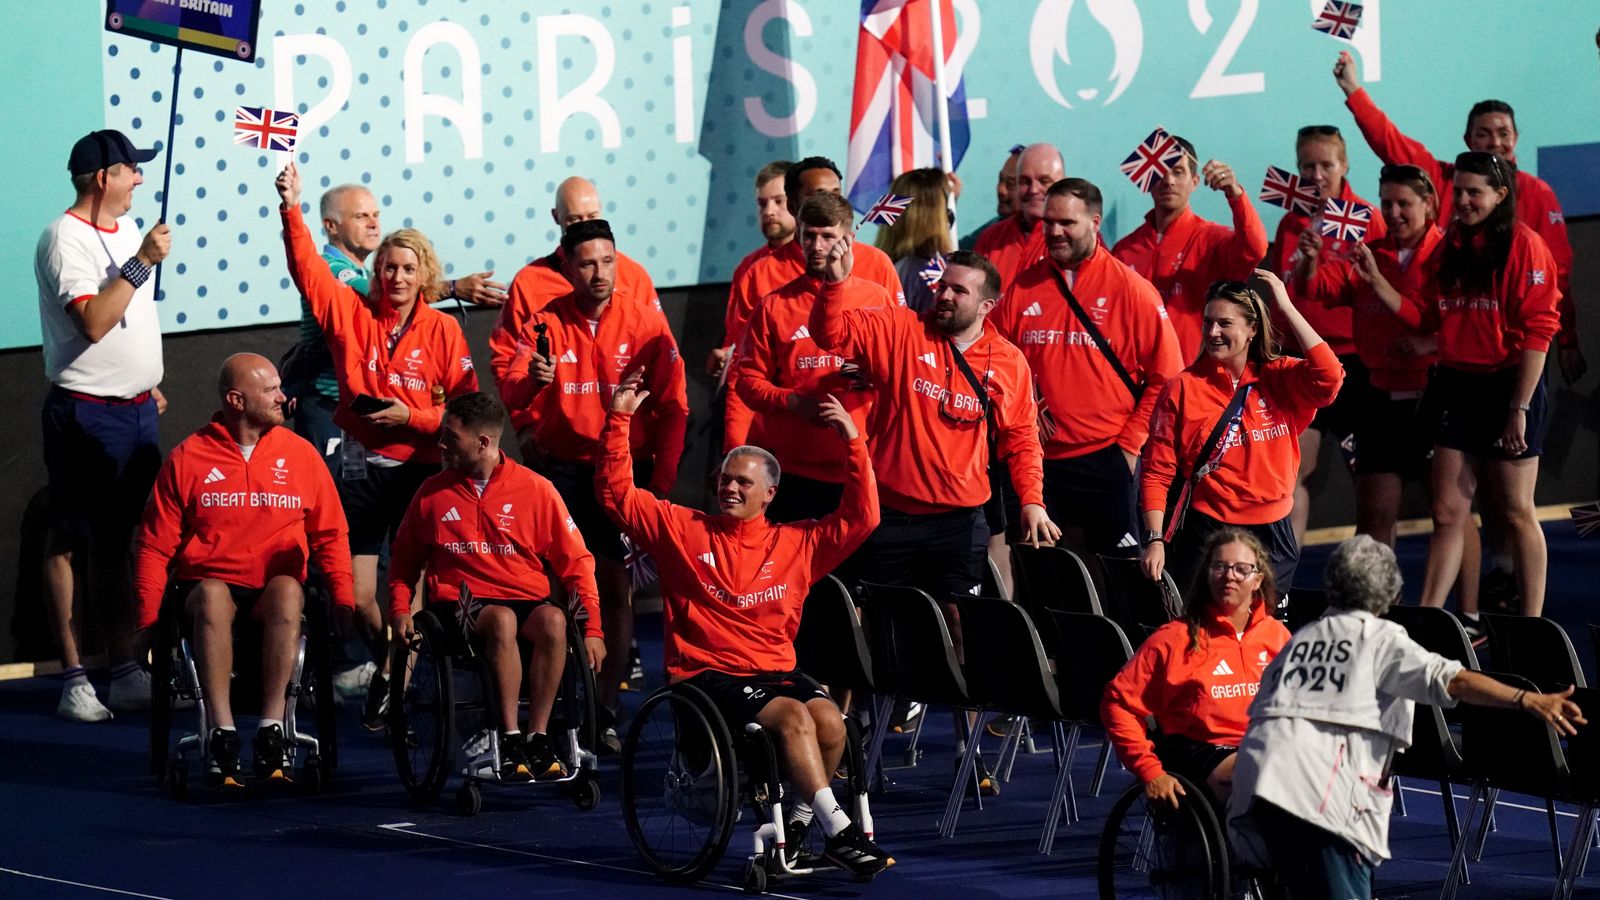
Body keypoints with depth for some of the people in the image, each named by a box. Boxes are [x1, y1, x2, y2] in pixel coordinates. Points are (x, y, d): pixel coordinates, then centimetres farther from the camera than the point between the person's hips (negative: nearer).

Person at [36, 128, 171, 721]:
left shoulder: (126, 231, 13)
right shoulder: (65, 239, -14)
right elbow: (93, 321, -24)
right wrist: (142, 263, -23)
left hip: (136, 410, 8)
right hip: (85, 412, -8)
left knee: (121, 539, 12)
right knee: (69, 543, -2)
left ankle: (125, 671, 17)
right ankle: (73, 678, 0)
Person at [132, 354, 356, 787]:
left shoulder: (301, 455, 9)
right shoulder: (188, 459, 4)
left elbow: (330, 536, 13)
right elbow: (154, 546, 6)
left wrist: (342, 597, -1)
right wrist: (148, 618, -3)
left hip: (274, 588, 1)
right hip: (208, 583, -1)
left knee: (288, 591, -35)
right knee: (211, 596, -37)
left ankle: (271, 731, -36)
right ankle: (222, 734, -41)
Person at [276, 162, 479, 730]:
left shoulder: (443, 330, -2)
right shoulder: (352, 312, 1)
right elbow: (306, 268, -9)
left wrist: (410, 415, -14)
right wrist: (291, 211, -20)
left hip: (420, 469, -1)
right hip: (362, 469, 1)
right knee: (355, 595, 1)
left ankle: (396, 684, 18)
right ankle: (386, 664, 29)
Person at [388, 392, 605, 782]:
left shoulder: (535, 490, 3)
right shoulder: (432, 493, 9)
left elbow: (575, 562, 5)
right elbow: (404, 560, 21)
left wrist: (592, 629, -3)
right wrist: (399, 610, 4)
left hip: (527, 599, 0)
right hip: (459, 602, 0)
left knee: (553, 620, -36)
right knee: (502, 620, -36)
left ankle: (538, 739, -29)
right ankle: (510, 741, -35)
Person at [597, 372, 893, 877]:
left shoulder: (795, 544, 14)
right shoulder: (682, 530, 8)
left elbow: (860, 517, 10)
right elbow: (617, 494, 6)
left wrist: (853, 443, 2)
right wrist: (619, 420, -2)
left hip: (776, 671, 4)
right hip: (707, 675, -4)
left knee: (828, 719, -26)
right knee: (794, 717, -30)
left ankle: (798, 821, -4)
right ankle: (838, 830, -31)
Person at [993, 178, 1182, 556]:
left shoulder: (1131, 289, -3)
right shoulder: (1024, 287, 6)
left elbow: (1165, 375, -1)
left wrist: (1130, 443, -6)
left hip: (1107, 459, -3)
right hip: (1039, 459, 3)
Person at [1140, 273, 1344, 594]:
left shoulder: (1280, 379, 2)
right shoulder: (1182, 388, -3)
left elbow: (1328, 378, -19)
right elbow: (1157, 472, -3)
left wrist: (1286, 308, -15)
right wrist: (1155, 540, -13)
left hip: (1271, 535, 2)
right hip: (1204, 533, -2)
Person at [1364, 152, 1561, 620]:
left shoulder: (1523, 245, -9)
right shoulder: (1452, 247, 12)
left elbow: (1537, 332, -13)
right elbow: (1424, 315, 9)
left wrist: (1520, 409, -16)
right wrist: (1375, 280, -4)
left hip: (1508, 385, -6)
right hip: (1458, 386, 6)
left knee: (1515, 513, 1)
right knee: (1448, 513, 4)